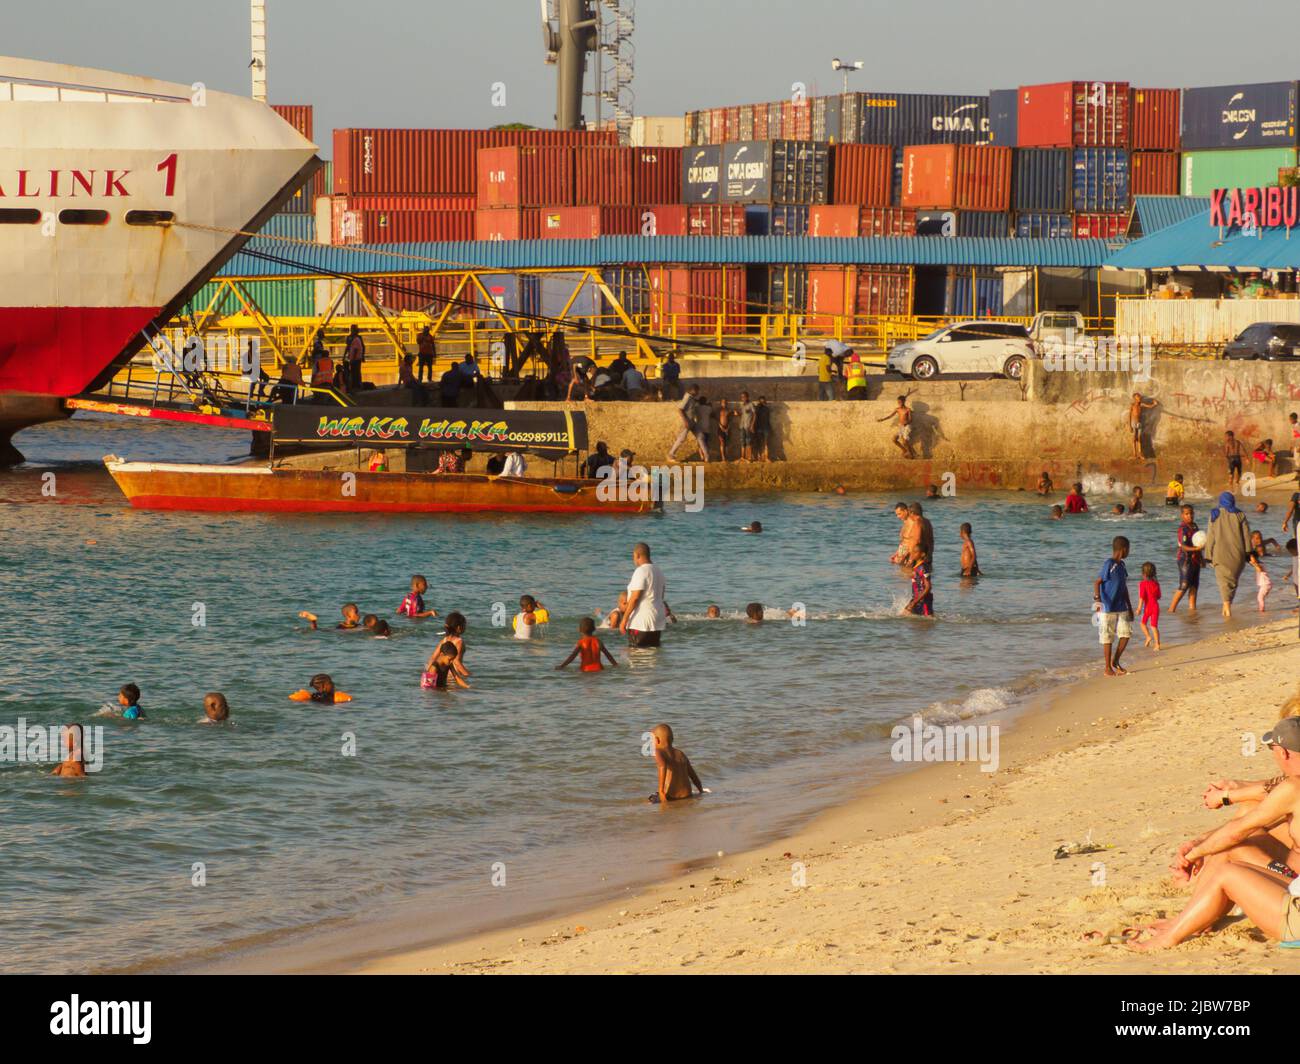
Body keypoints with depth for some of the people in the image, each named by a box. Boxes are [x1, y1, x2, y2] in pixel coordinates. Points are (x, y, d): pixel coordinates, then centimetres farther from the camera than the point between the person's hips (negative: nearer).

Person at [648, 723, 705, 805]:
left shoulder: (659, 752, -1)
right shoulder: (681, 754, 16)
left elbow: (662, 767, -22)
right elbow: (693, 776, 20)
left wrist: (661, 791, -26)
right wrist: (701, 791, 35)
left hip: (670, 797, -6)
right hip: (687, 796, 6)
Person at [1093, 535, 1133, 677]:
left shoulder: (1121, 565, 13)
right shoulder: (1109, 565, -13)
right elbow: (1097, 582, -17)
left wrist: (1130, 607, 22)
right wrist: (1097, 599, -32)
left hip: (1121, 608, 8)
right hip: (1108, 608, -8)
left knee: (1126, 632, 3)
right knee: (1108, 638, -1)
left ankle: (1115, 661, 18)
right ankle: (1108, 668, 6)